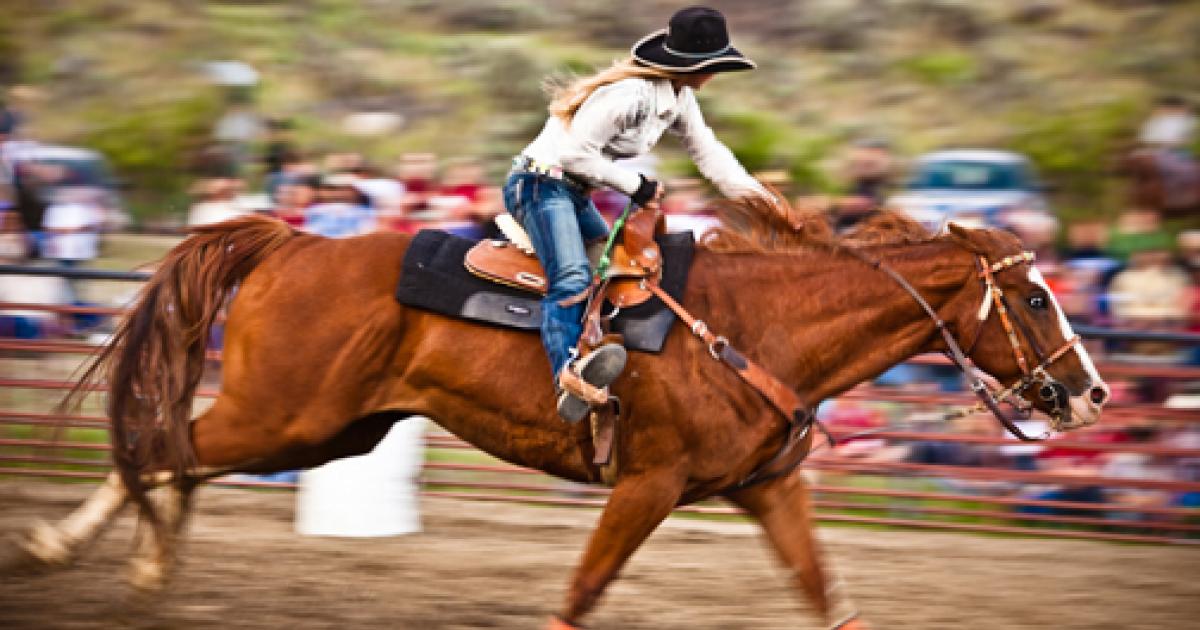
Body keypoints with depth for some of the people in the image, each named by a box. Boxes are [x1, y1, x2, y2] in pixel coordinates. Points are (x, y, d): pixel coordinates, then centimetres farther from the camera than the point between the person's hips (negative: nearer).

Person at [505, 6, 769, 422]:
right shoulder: (630, 95, -25)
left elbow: (708, 153, 12)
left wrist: (758, 197, 1)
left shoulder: (680, 98, 5)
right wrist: (635, 187, -16)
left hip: (574, 193, 11)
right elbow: (574, 153, -24)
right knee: (572, 278, -31)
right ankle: (568, 373, -54)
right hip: (541, 184, -11)